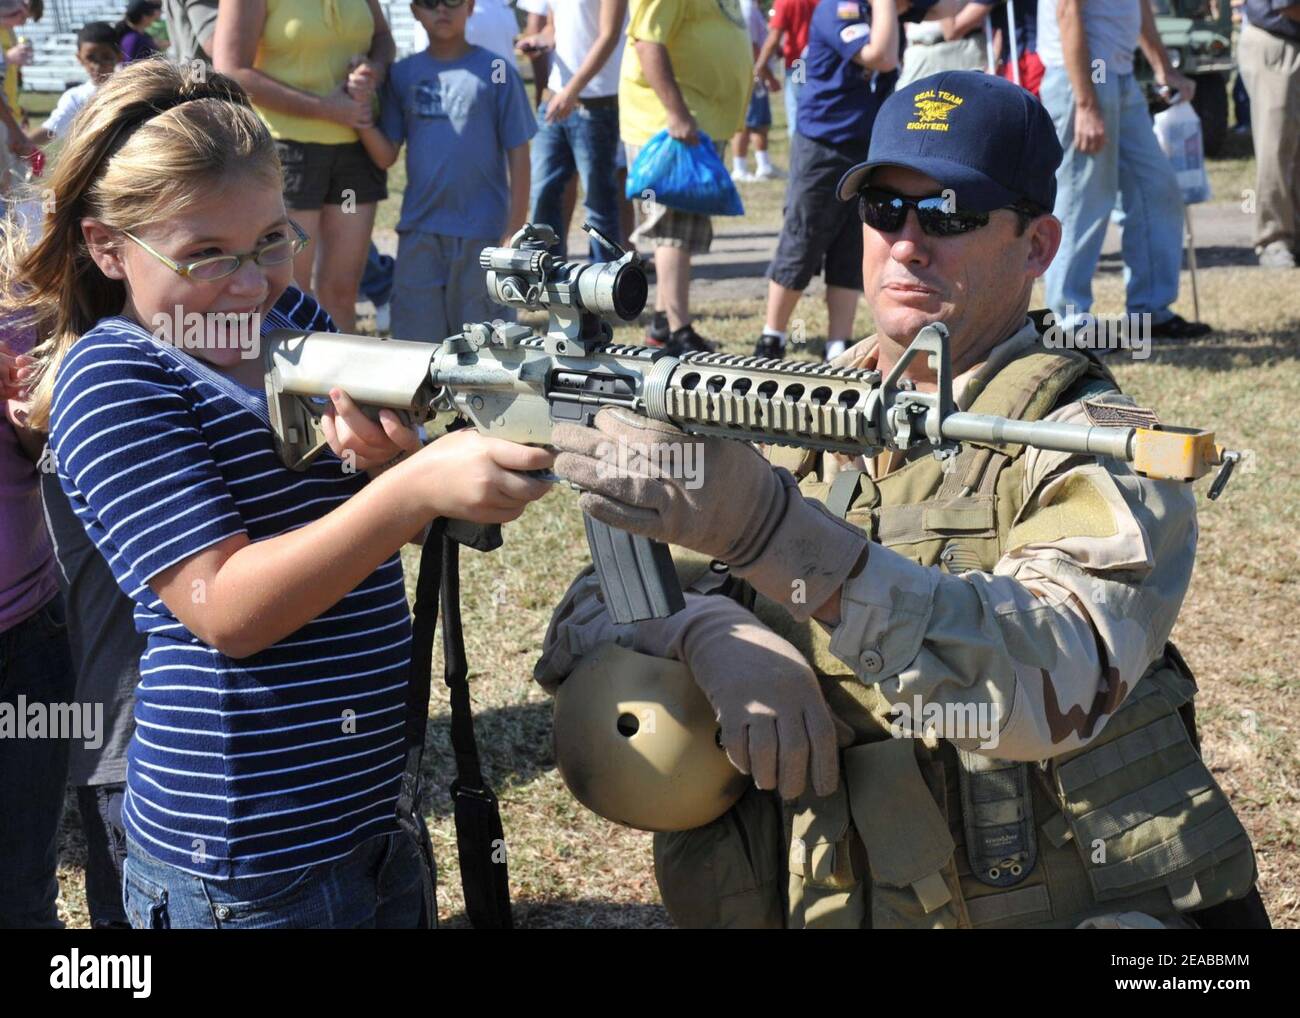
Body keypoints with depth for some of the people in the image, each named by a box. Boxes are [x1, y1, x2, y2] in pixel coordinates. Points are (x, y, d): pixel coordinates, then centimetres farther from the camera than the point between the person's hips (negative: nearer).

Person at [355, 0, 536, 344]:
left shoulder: (496, 73, -3)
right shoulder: (403, 74, 5)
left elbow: (518, 154, -1)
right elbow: (385, 156, 4)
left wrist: (515, 230, -5)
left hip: (482, 231, -3)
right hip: (419, 231, 3)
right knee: (417, 336, 7)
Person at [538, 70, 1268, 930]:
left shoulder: (1098, 450, -5)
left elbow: (1055, 682, -23)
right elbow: (587, 620, 6)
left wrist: (772, 530, -33)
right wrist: (712, 633, -15)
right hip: (826, 903, 4)